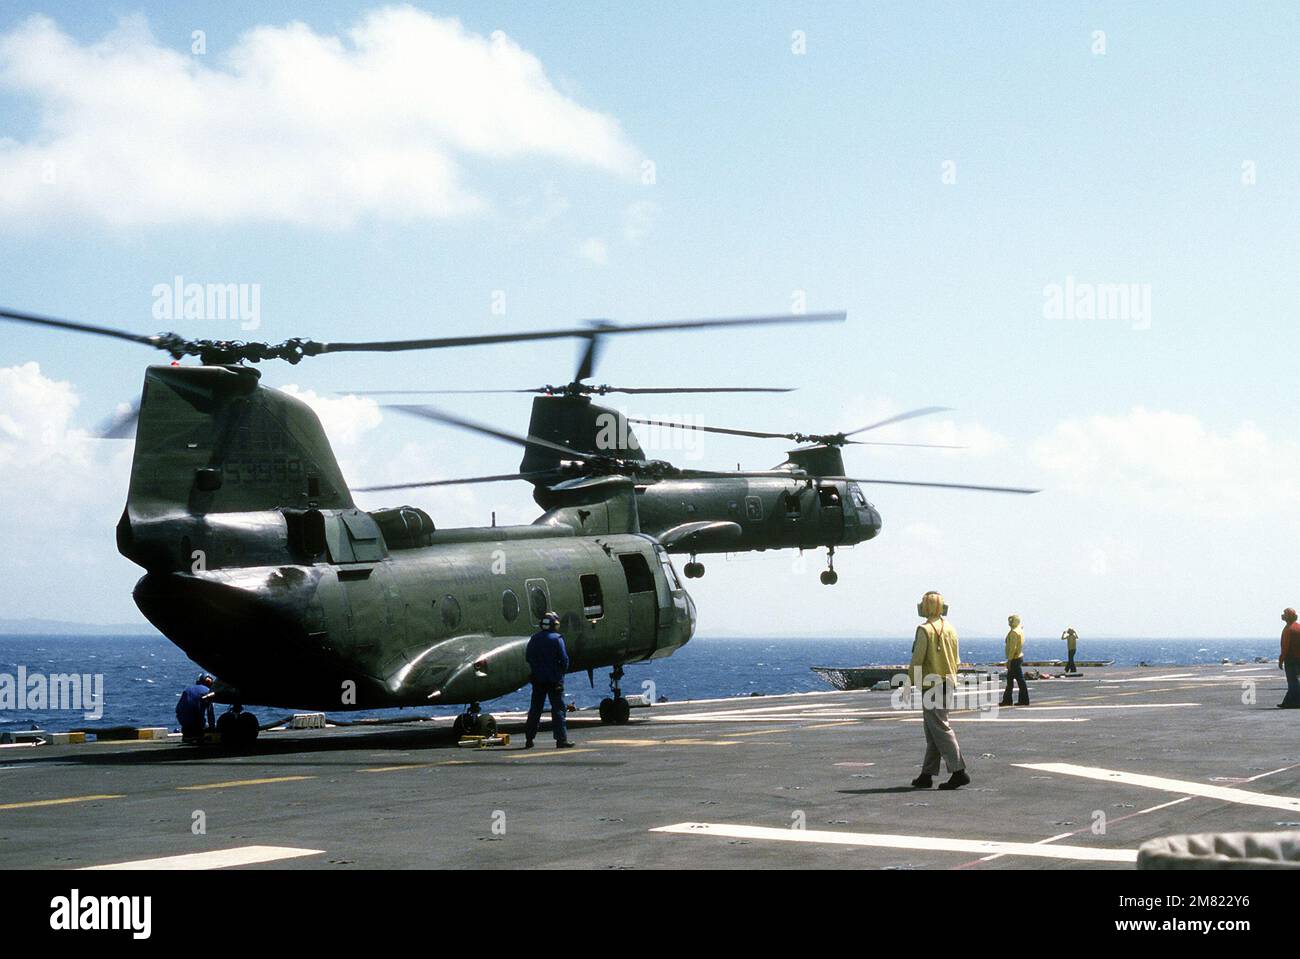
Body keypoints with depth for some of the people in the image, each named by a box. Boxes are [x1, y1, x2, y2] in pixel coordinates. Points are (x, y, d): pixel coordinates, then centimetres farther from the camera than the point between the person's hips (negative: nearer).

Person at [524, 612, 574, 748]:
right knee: (558, 708, -2)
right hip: (554, 680, -5)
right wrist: (562, 672, 4)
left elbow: (528, 657, 10)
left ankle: (529, 739, 14)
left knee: (535, 709, 11)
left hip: (538, 679, 5)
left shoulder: (534, 639, 5)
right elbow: (564, 659, -13)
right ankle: (561, 739, -7)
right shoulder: (557, 639, -10)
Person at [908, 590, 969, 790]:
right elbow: (956, 660, 14)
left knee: (941, 729, -7)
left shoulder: (925, 630, -13)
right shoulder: (950, 629, 9)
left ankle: (959, 771, -12)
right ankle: (926, 775, 14)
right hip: (949, 684, 8)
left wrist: (910, 683, -5)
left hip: (932, 686, -8)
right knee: (931, 730, 12)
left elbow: (917, 660, -14)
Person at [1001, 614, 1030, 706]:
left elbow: (1013, 648, -22)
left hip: (1015, 659, -10)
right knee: (1010, 679, 13)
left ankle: (1024, 700, 0)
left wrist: (1009, 660, -20)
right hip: (1019, 657, 10)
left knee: (1020, 679, -4)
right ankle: (1007, 700, 16)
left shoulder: (1014, 632, -17)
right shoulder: (1020, 631, 14)